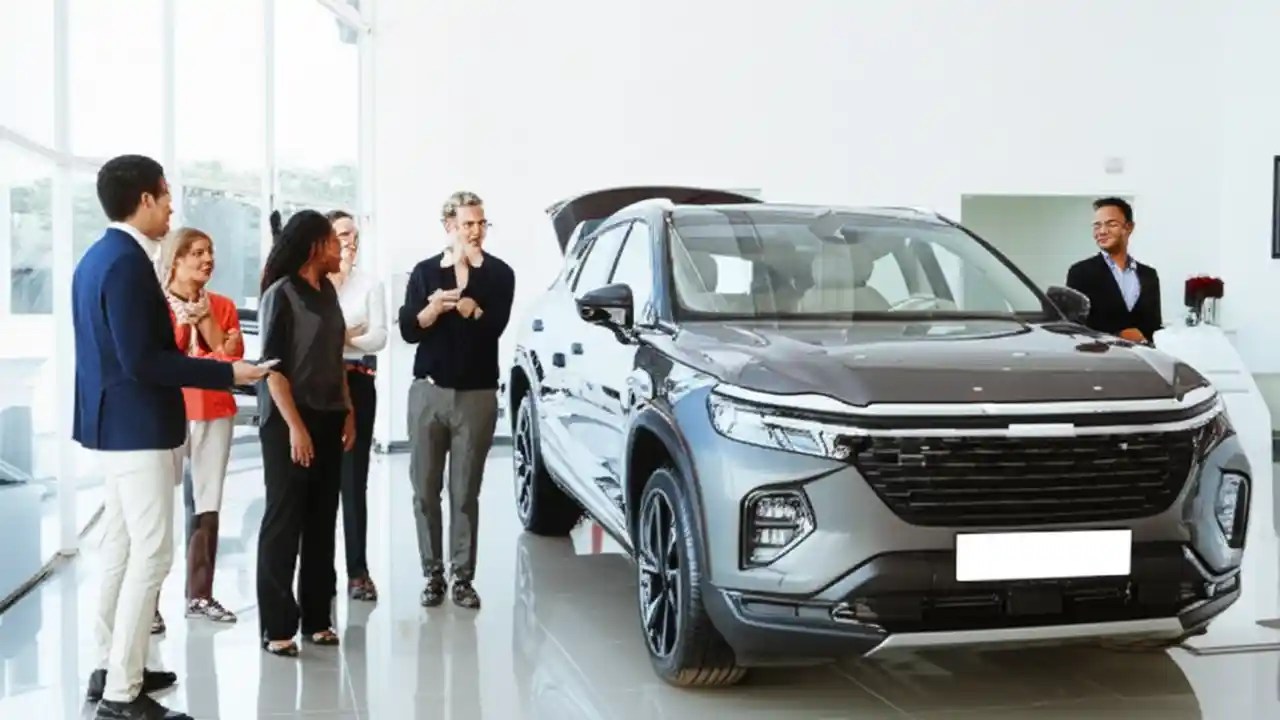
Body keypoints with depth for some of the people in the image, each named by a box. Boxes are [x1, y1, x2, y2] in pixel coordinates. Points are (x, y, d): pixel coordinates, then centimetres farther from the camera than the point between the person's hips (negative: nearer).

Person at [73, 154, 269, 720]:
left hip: (113, 423, 11)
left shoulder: (98, 256, 12)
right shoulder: (127, 262, -19)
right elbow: (142, 361, -24)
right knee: (151, 554, -6)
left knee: (121, 548, 16)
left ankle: (111, 667, 25)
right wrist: (228, 372, -20)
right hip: (136, 427, -11)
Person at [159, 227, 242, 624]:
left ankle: (200, 595, 13)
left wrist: (205, 317, -7)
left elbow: (233, 356, 1)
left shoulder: (222, 305, 12)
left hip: (215, 413, 4)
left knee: (207, 506, 6)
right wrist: (212, 360, -7)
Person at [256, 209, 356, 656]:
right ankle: (277, 626, 3)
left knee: (322, 523, 9)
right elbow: (272, 367, -13)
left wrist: (347, 412, 14)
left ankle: (316, 617, 17)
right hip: (289, 423, -7)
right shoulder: (281, 294, -10)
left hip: (328, 420, 7)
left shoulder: (327, 292, 12)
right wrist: (295, 426, -18)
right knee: (283, 524, -2)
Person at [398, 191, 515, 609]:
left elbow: (493, 326, -11)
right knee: (425, 489, 2)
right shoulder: (425, 272, 8)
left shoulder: (498, 274, 3)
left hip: (477, 394, -2)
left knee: (465, 492, 0)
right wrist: (437, 305, -18)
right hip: (429, 391, 2)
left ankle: (463, 577, 7)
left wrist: (461, 289, -18)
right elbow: (408, 330, -1)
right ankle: (433, 574, 11)